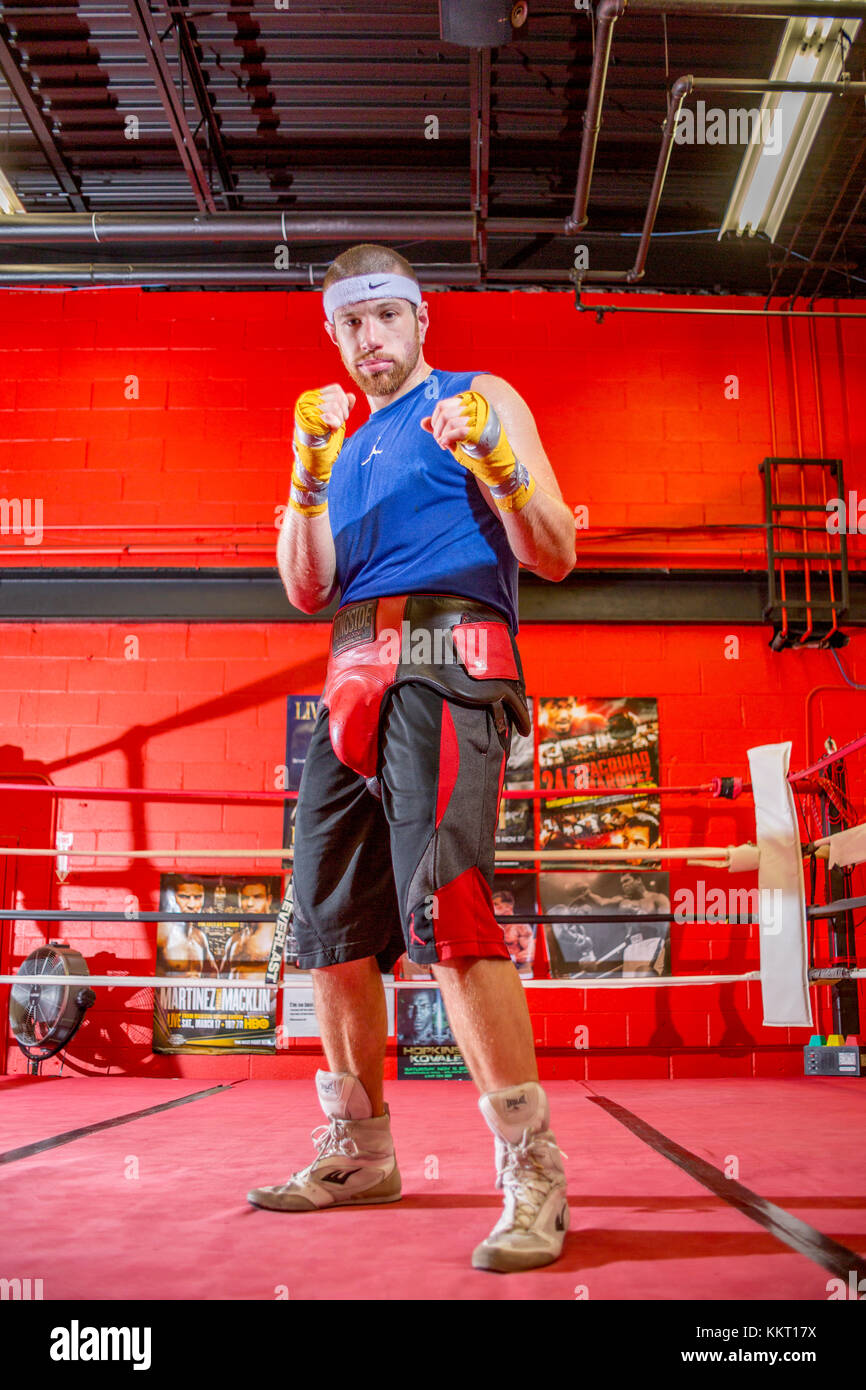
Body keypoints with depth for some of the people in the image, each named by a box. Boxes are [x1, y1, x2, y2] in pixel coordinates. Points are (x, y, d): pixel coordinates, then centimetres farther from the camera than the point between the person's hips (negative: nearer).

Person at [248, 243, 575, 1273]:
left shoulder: (480, 400, 10)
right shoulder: (348, 442, 26)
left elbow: (556, 556, 1)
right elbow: (306, 591, 14)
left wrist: (494, 463, -15)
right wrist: (310, 473, 2)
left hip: (444, 661, -7)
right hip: (354, 676, 7)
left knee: (442, 904, -23)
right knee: (330, 919, 6)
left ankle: (532, 1169, -17)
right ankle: (359, 1153, 21)